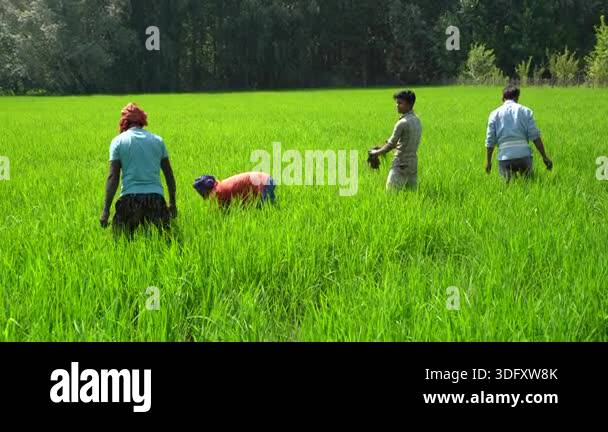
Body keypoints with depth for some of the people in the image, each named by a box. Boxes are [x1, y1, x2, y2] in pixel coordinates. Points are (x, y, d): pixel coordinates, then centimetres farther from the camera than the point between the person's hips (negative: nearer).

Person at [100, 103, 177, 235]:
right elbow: (169, 174, 15)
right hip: (156, 197, 2)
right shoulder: (157, 140, 13)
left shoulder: (118, 141, 5)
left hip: (130, 197, -2)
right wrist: (172, 203, 24)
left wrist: (106, 210, -2)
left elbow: (113, 177, -2)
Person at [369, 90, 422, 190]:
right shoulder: (417, 120, 10)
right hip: (413, 164, 9)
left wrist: (377, 152, 3)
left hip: (401, 165, -9)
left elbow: (391, 144, -12)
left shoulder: (402, 123, -17)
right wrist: (383, 149, 15)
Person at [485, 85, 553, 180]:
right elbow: (535, 136, 1)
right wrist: (545, 157, 4)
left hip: (505, 157, 0)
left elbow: (490, 141, 10)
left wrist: (488, 161, 21)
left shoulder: (495, 114, 12)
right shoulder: (526, 111, 10)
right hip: (524, 155, 0)